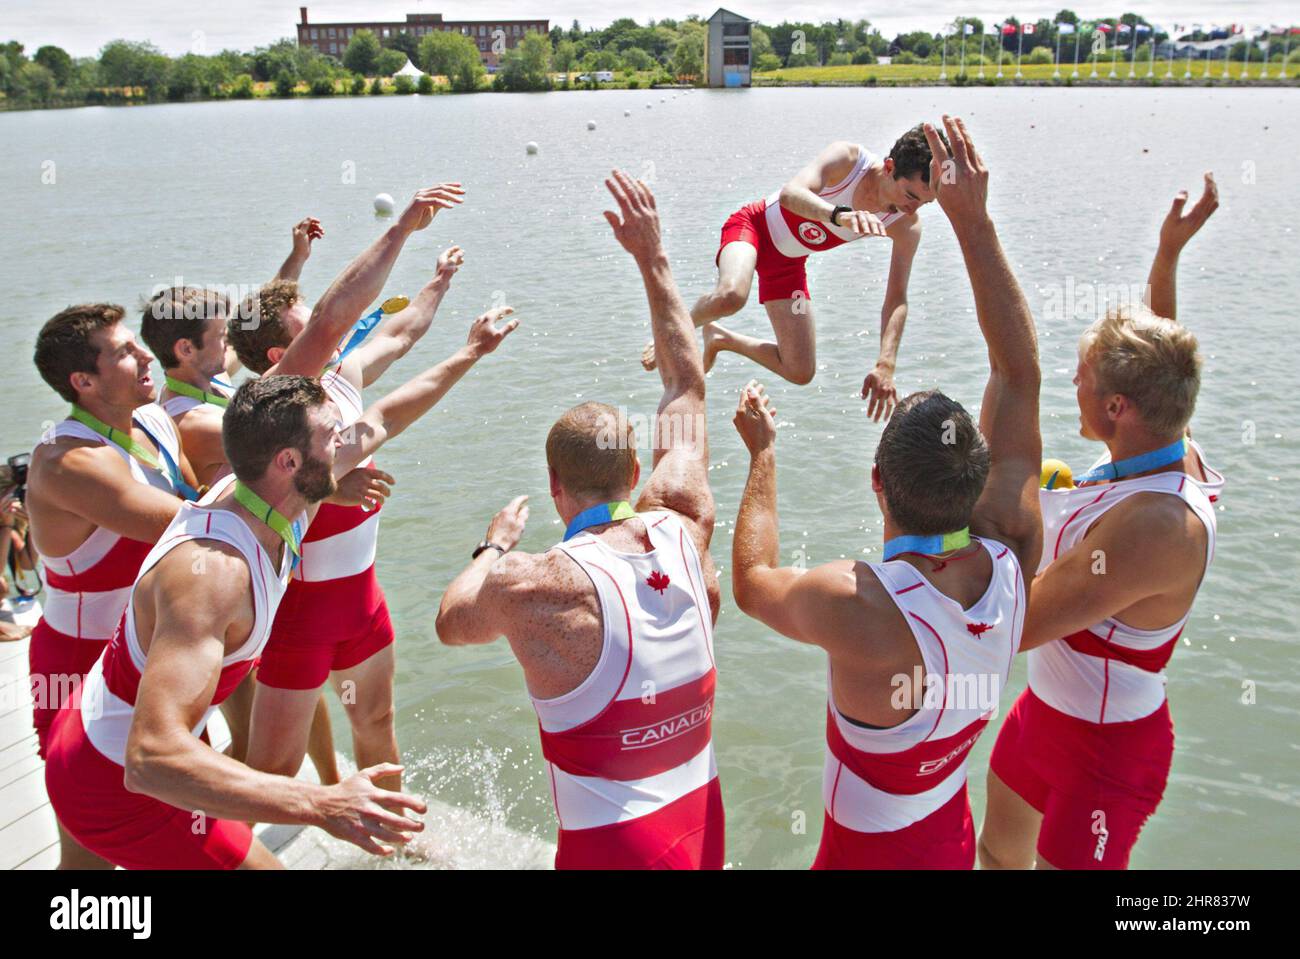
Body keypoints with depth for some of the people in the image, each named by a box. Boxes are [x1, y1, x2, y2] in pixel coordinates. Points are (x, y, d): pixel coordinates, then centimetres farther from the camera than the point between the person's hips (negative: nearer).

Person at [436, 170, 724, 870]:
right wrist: (652, 257, 12)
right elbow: (687, 386, 5)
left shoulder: (531, 588, -23)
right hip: (703, 830, 6)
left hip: (613, 847, -6)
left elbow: (450, 622, 1)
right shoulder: (682, 533, -9)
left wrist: (495, 546, 18)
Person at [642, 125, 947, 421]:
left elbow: (897, 299, -17)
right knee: (731, 295, -40)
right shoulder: (847, 158, -28)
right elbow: (790, 194, -45)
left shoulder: (907, 227, -17)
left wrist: (885, 365, -32)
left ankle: (720, 338, 24)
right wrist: (840, 215, -65)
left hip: (788, 262, 5)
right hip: (755, 225, -5)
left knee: (801, 373, 0)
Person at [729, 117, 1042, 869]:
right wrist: (974, 220, -15)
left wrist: (763, 454, -4)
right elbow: (1020, 371, -16)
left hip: (868, 852, -5)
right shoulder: (1012, 557, -23)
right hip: (956, 834, 5)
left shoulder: (856, 608, -38)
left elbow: (753, 583, -14)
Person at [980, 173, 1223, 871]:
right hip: (1049, 704, 9)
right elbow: (1156, 360, 12)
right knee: (999, 850, 28)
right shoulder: (1171, 449, -10)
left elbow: (1012, 628, -35)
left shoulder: (1155, 527, -37)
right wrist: (1169, 250, 12)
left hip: (1105, 748, -9)